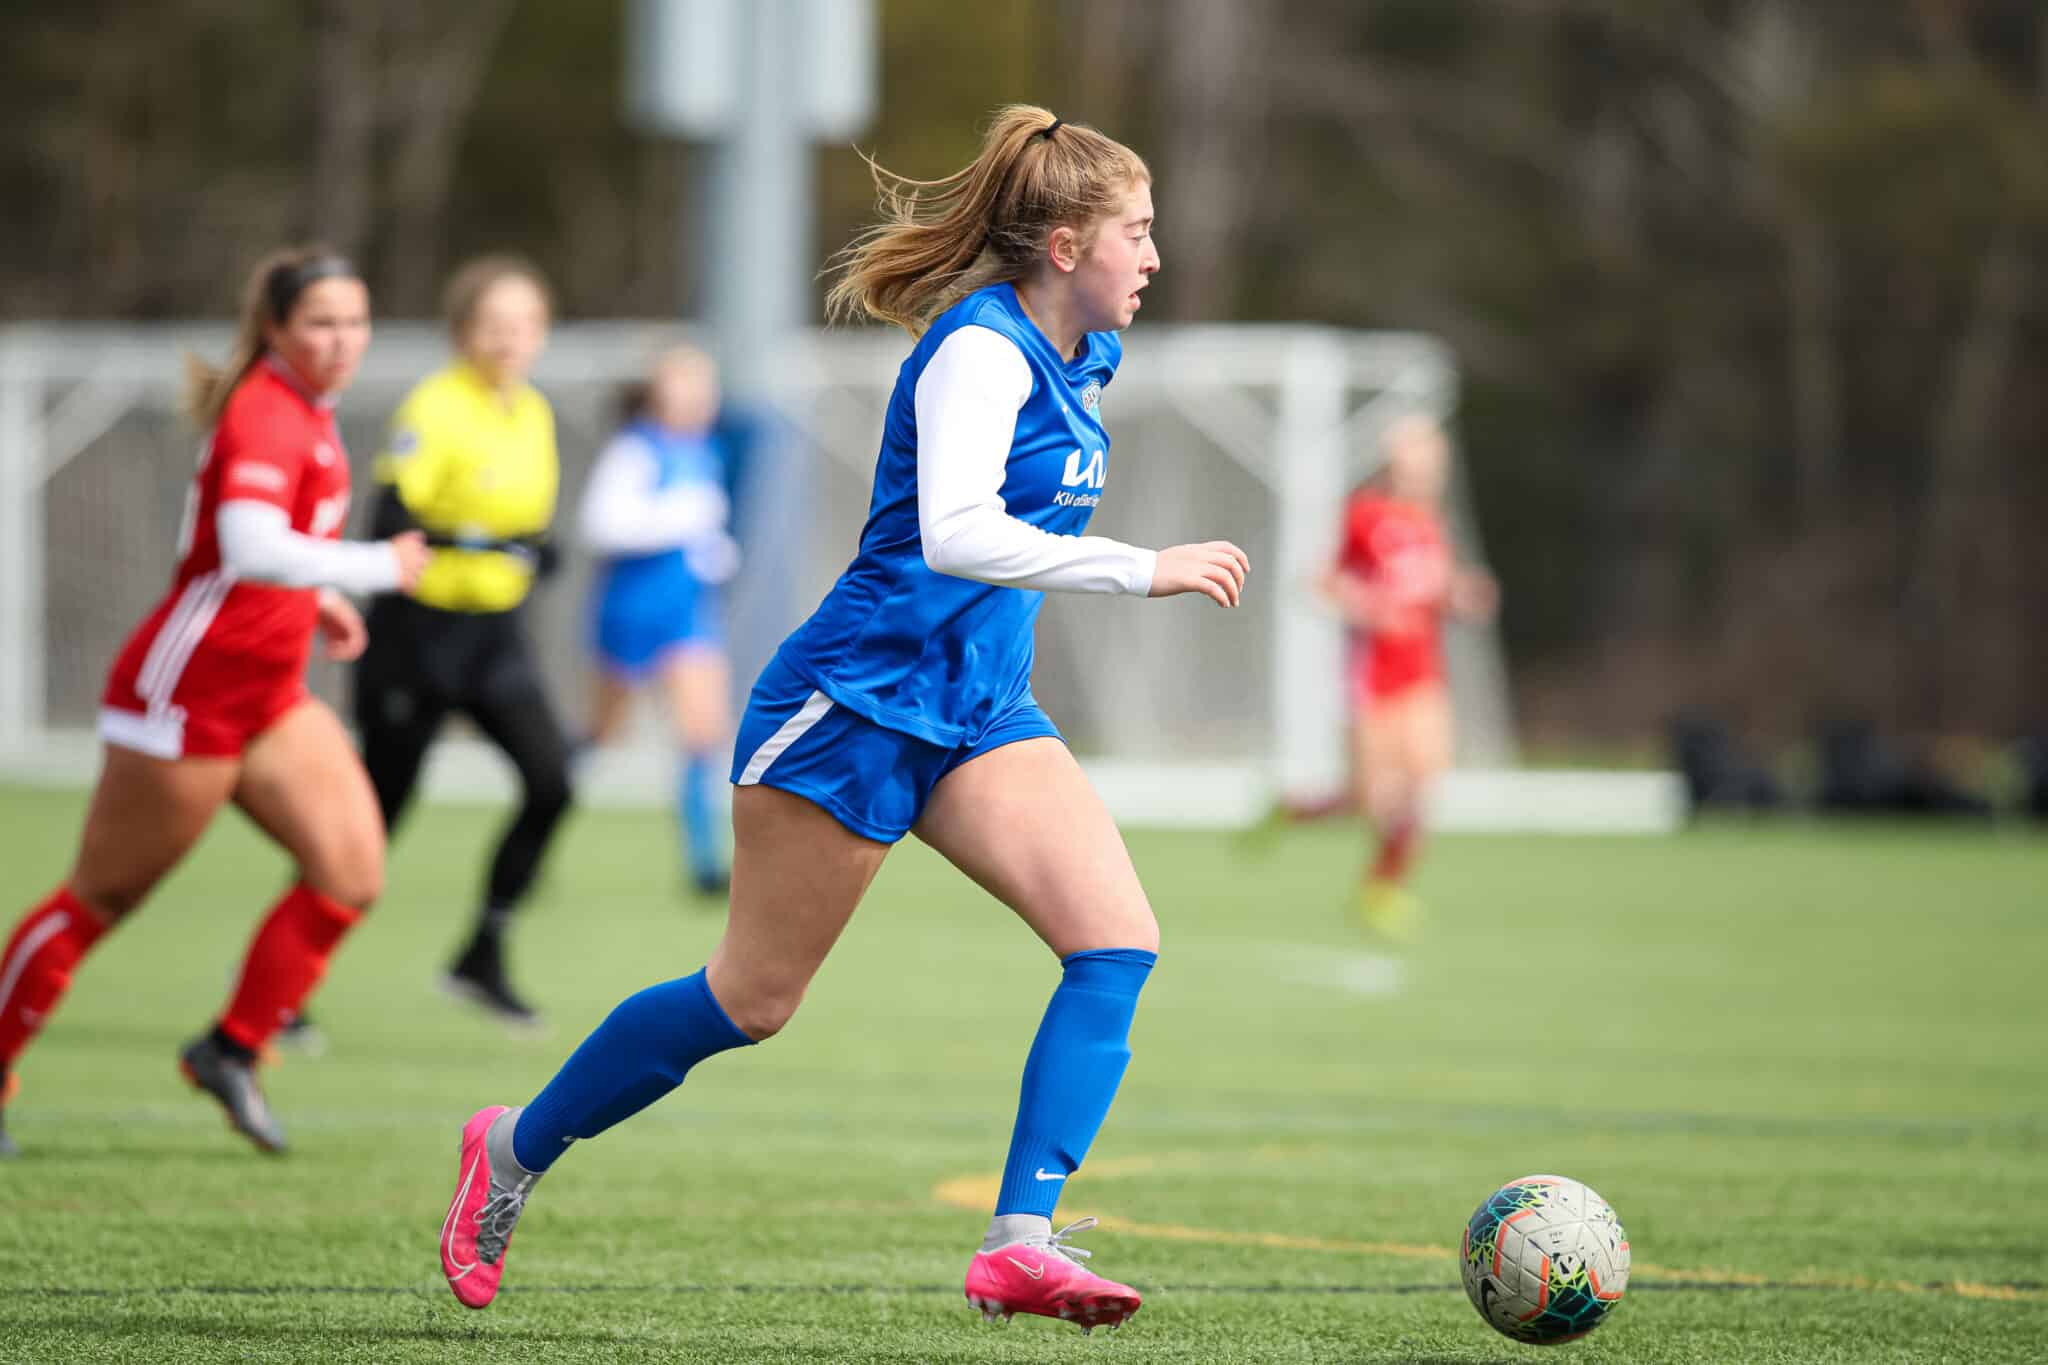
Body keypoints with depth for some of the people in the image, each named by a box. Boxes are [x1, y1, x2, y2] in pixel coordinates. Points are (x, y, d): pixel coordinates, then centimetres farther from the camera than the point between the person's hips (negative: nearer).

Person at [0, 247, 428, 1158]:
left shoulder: (308, 411, 8)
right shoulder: (264, 415, -21)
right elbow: (253, 550, -39)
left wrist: (317, 597, 13)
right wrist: (380, 568, -31)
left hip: (269, 696, 9)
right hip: (186, 697, -9)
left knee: (352, 869, -5)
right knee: (103, 895, 2)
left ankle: (233, 1048, 8)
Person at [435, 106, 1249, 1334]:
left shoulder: (1085, 359, 8)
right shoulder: (982, 348, -20)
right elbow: (953, 533, -35)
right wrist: (1141, 571, -35)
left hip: (978, 708, 8)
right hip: (857, 700, -8)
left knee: (1119, 940, -13)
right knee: (754, 1000, 4)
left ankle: (1020, 1243, -17)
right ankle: (517, 1149, 26)